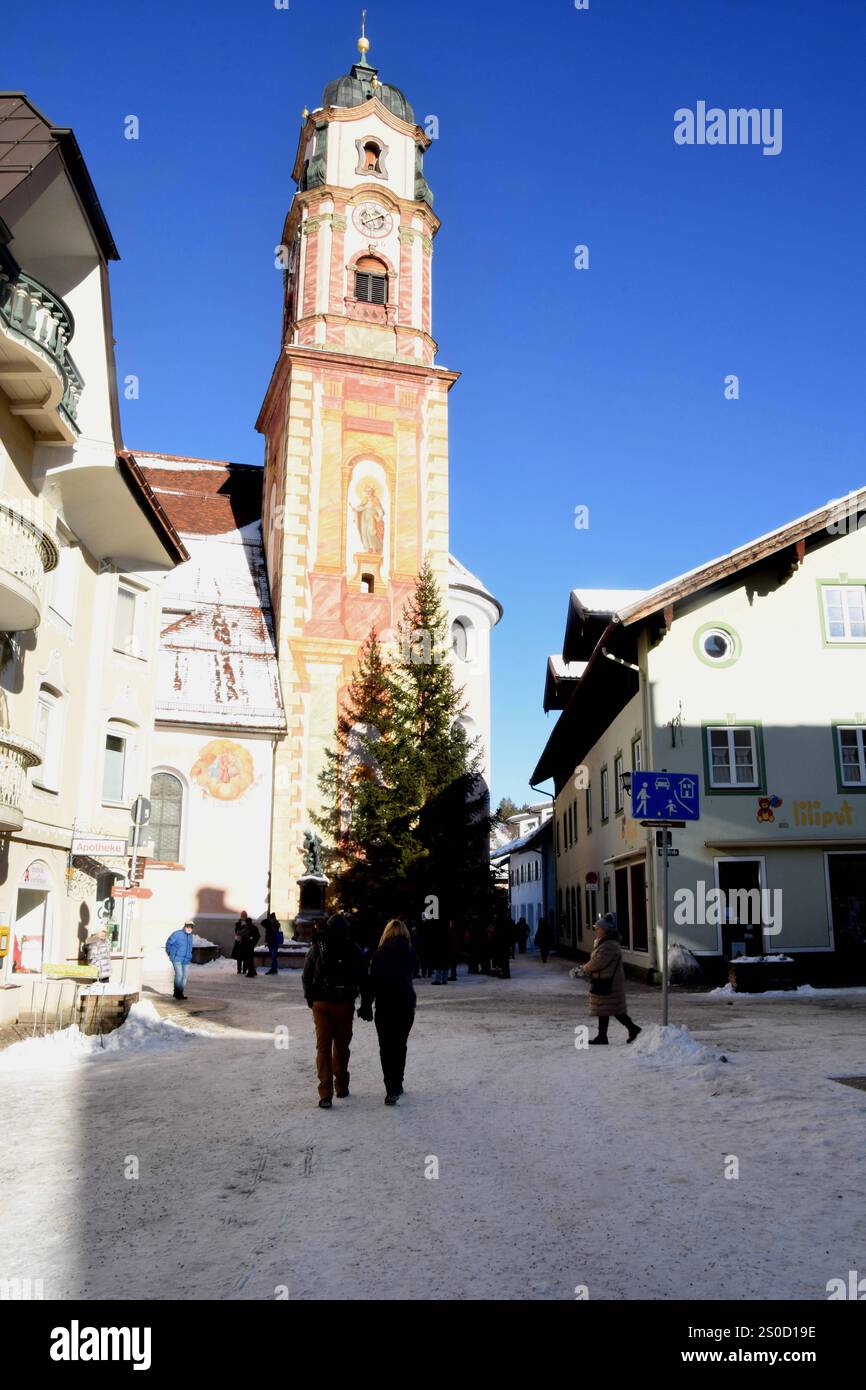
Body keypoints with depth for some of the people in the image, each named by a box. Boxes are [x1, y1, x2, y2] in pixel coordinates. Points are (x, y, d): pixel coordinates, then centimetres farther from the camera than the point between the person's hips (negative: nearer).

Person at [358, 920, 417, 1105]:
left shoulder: (380, 954, -6)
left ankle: (392, 1089, -7)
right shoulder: (411, 953, 0)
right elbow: (411, 976, 5)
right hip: (406, 1006, 2)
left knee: (386, 1048, 3)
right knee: (400, 1045, 17)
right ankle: (397, 1085, 25)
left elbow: (372, 981, -8)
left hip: (384, 1007, -2)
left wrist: (366, 1006, -3)